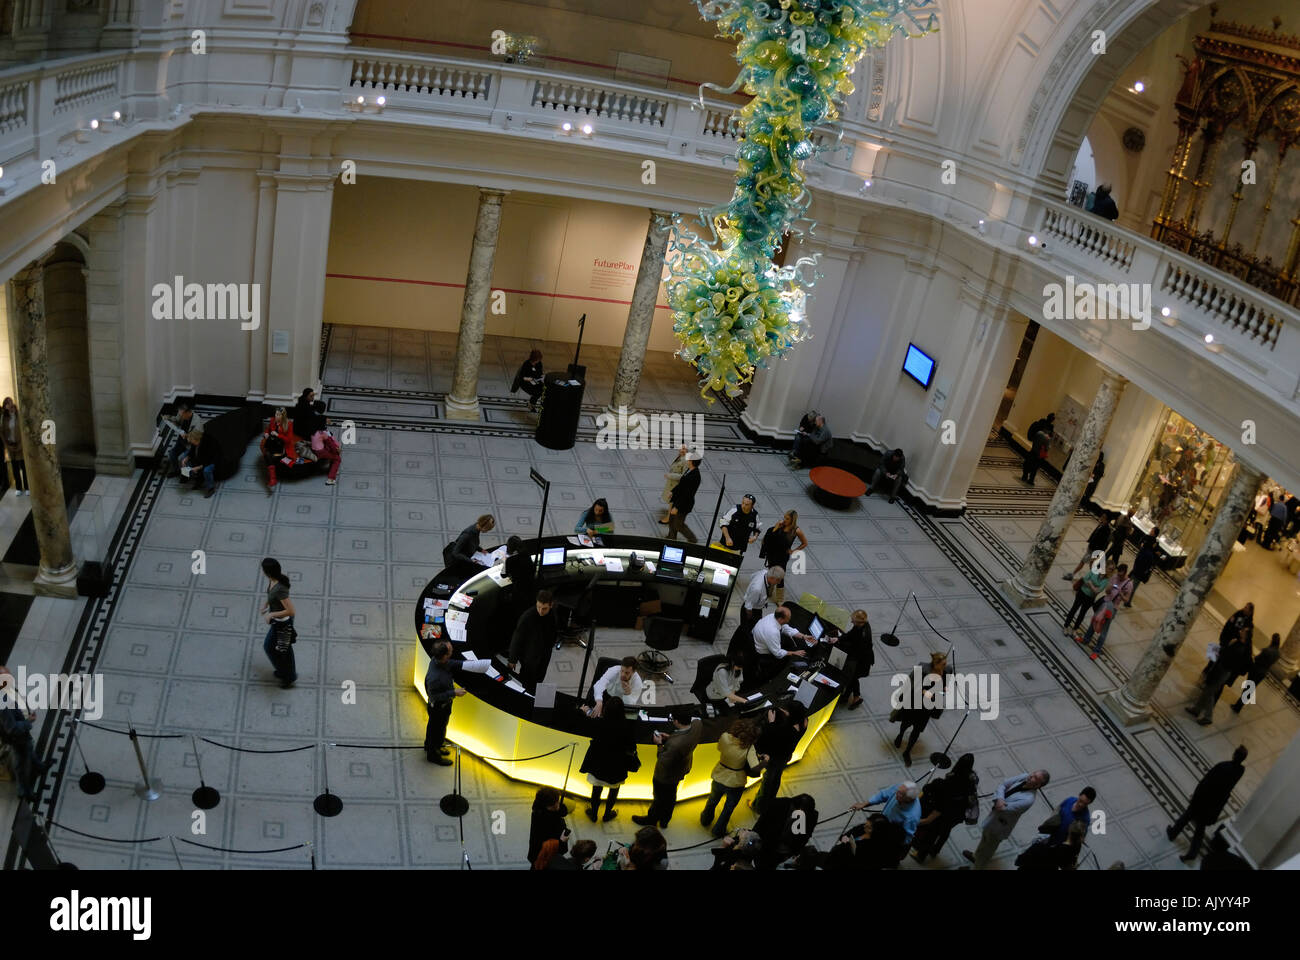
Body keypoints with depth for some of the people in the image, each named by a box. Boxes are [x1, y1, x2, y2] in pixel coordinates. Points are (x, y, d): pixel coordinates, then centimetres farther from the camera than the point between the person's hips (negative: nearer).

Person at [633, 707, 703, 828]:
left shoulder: (675, 744, -47)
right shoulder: (697, 724, -26)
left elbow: (664, 762, -29)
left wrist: (660, 744, -19)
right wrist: (670, 738, -9)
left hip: (665, 777, -7)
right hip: (682, 770, 7)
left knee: (659, 798, 24)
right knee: (671, 797, 33)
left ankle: (651, 820, 51)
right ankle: (665, 820, 57)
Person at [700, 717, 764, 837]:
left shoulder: (725, 737, -23)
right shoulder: (749, 748, -31)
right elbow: (756, 769, -36)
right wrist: (764, 761, -20)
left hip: (719, 778, 3)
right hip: (736, 783, -3)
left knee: (713, 800, 34)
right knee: (728, 809, 28)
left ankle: (705, 819, 60)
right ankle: (718, 830, 46)